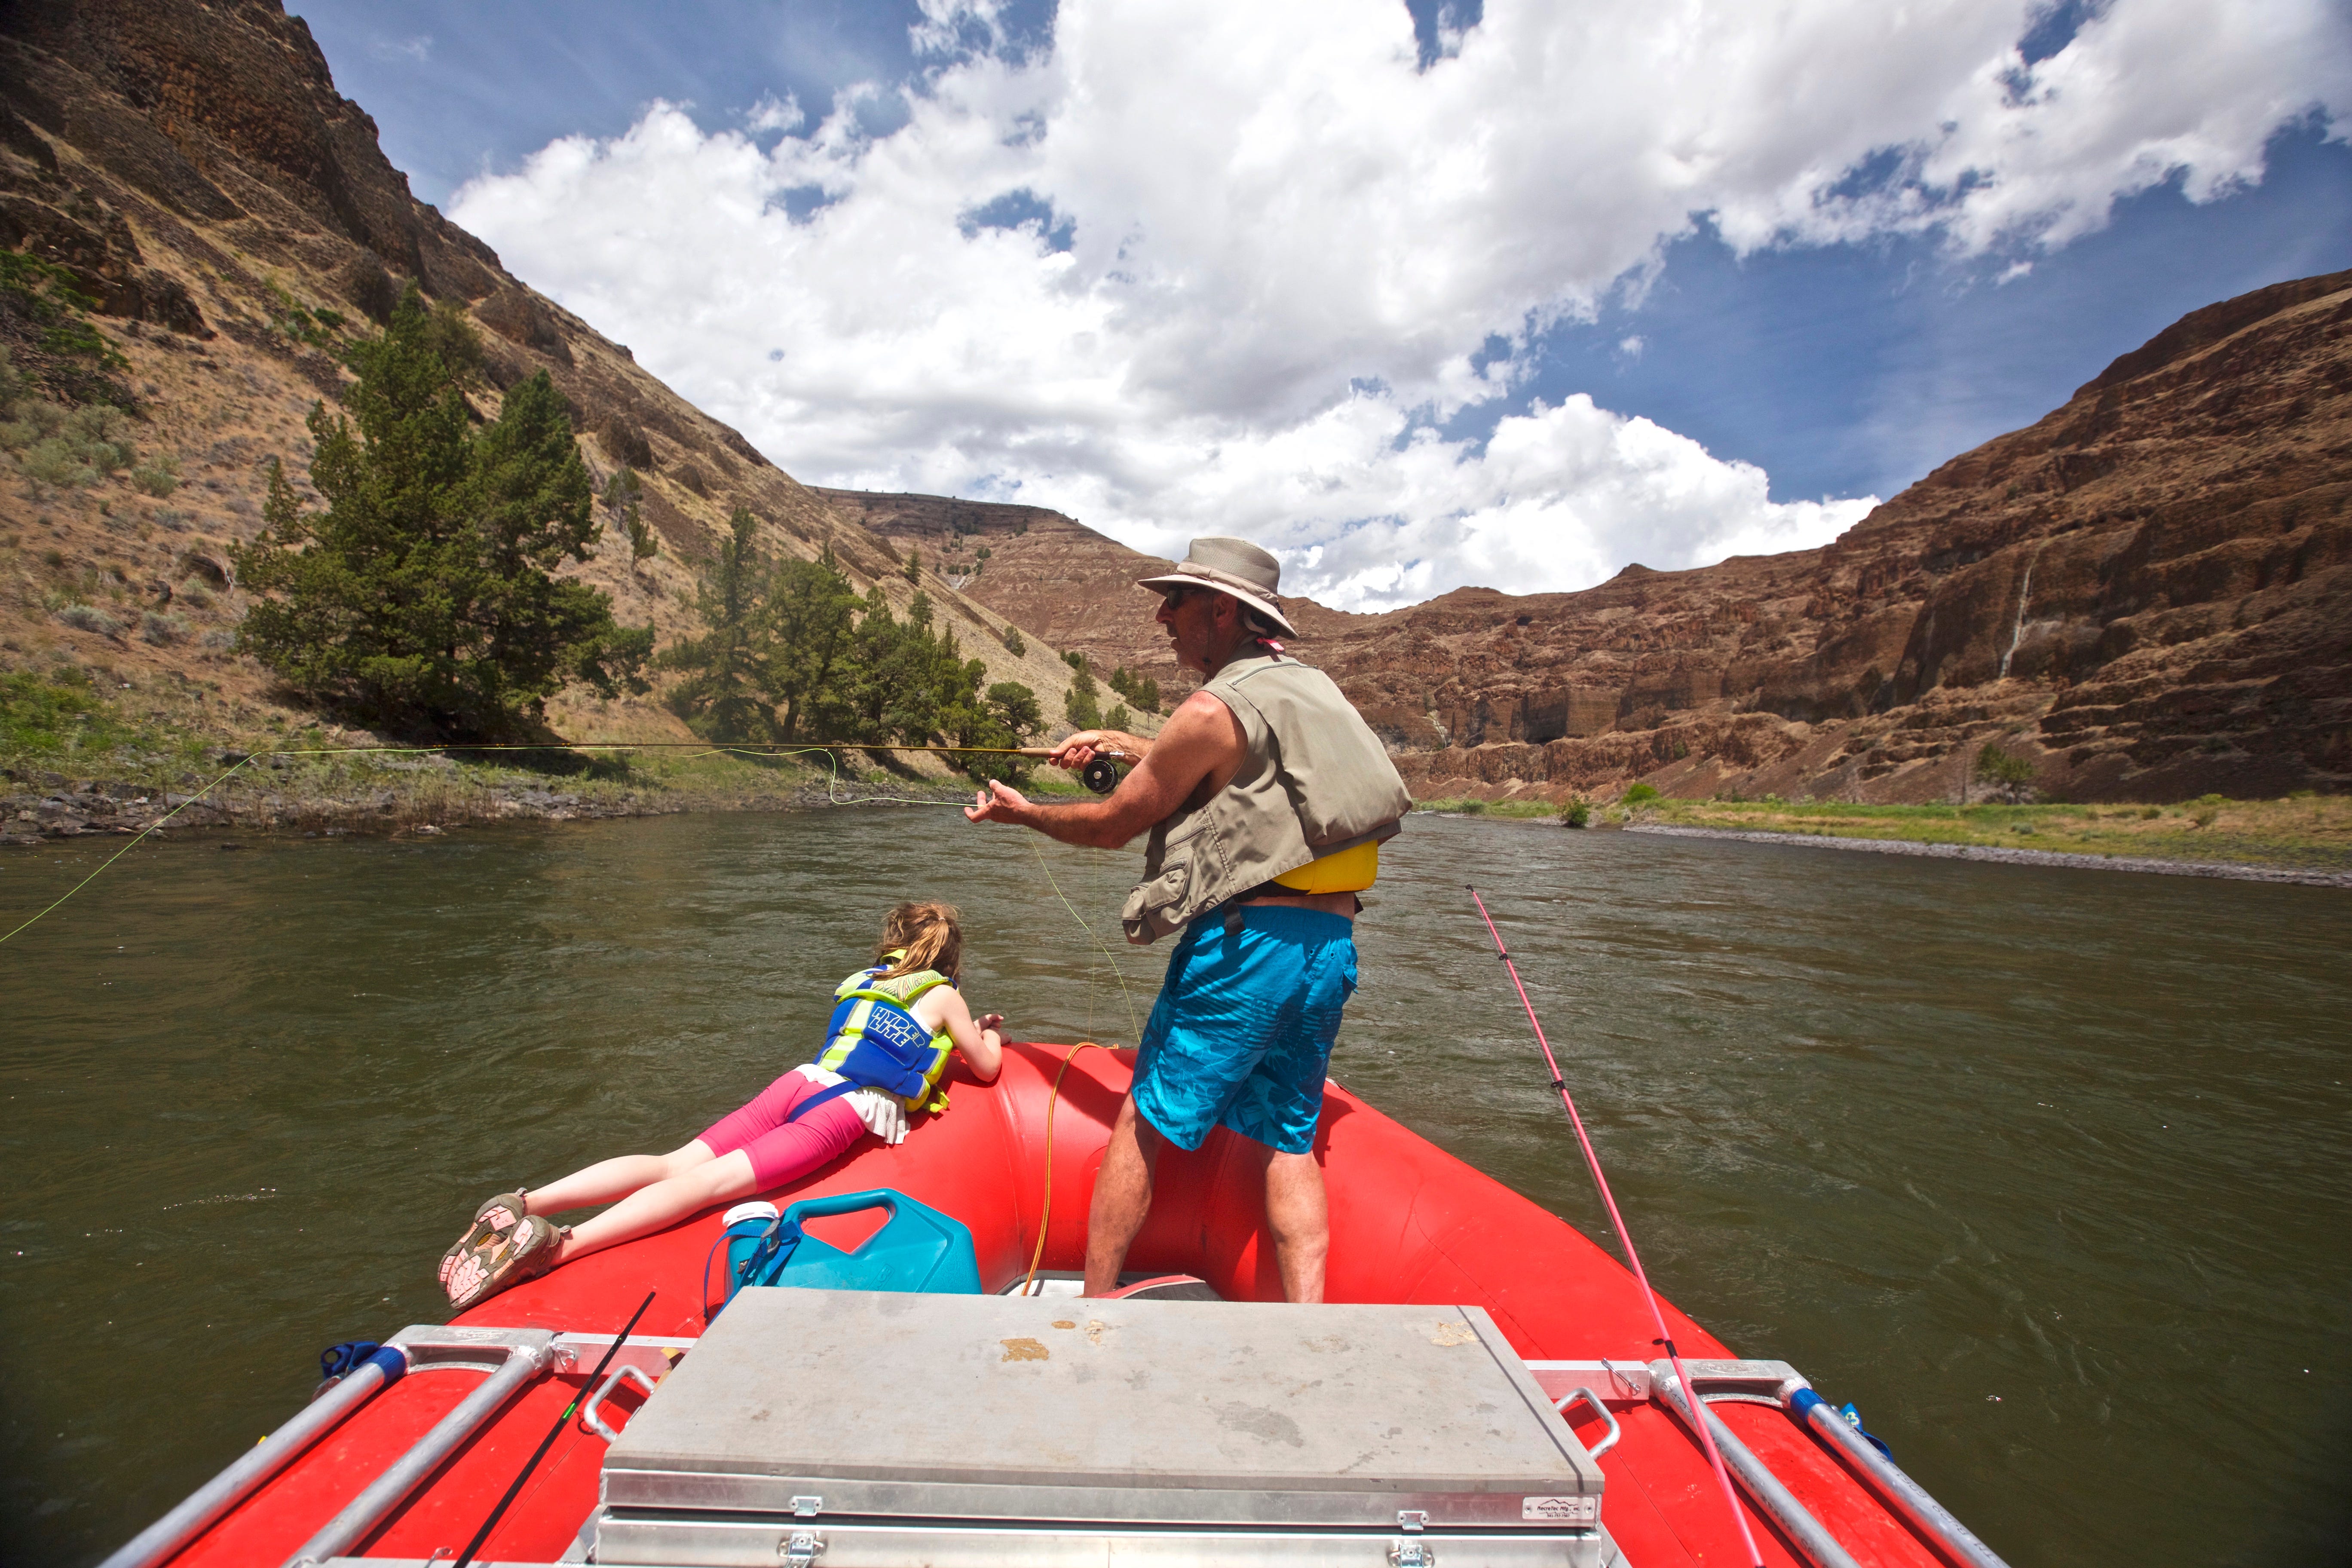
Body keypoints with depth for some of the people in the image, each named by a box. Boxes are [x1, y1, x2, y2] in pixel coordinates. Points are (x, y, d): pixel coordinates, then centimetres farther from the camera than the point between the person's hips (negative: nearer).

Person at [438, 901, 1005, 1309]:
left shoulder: (866, 980, 29)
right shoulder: (943, 995, 11)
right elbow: (988, 1068, 18)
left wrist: (964, 1029, 50)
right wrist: (988, 1035, 41)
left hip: (799, 1082, 6)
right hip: (847, 1112, -6)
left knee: (672, 1164, -3)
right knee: (710, 1180, -19)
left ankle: (524, 1203, -21)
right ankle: (562, 1242, -37)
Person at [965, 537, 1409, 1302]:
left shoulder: (1215, 708, -9)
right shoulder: (1315, 688, 16)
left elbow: (1113, 824, -1)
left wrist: (1022, 811, 15)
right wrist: (1123, 742, 32)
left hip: (1246, 940, -7)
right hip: (1333, 946, 8)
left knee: (1142, 1125, 7)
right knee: (1287, 1141, 12)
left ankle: (1094, 1301, 18)